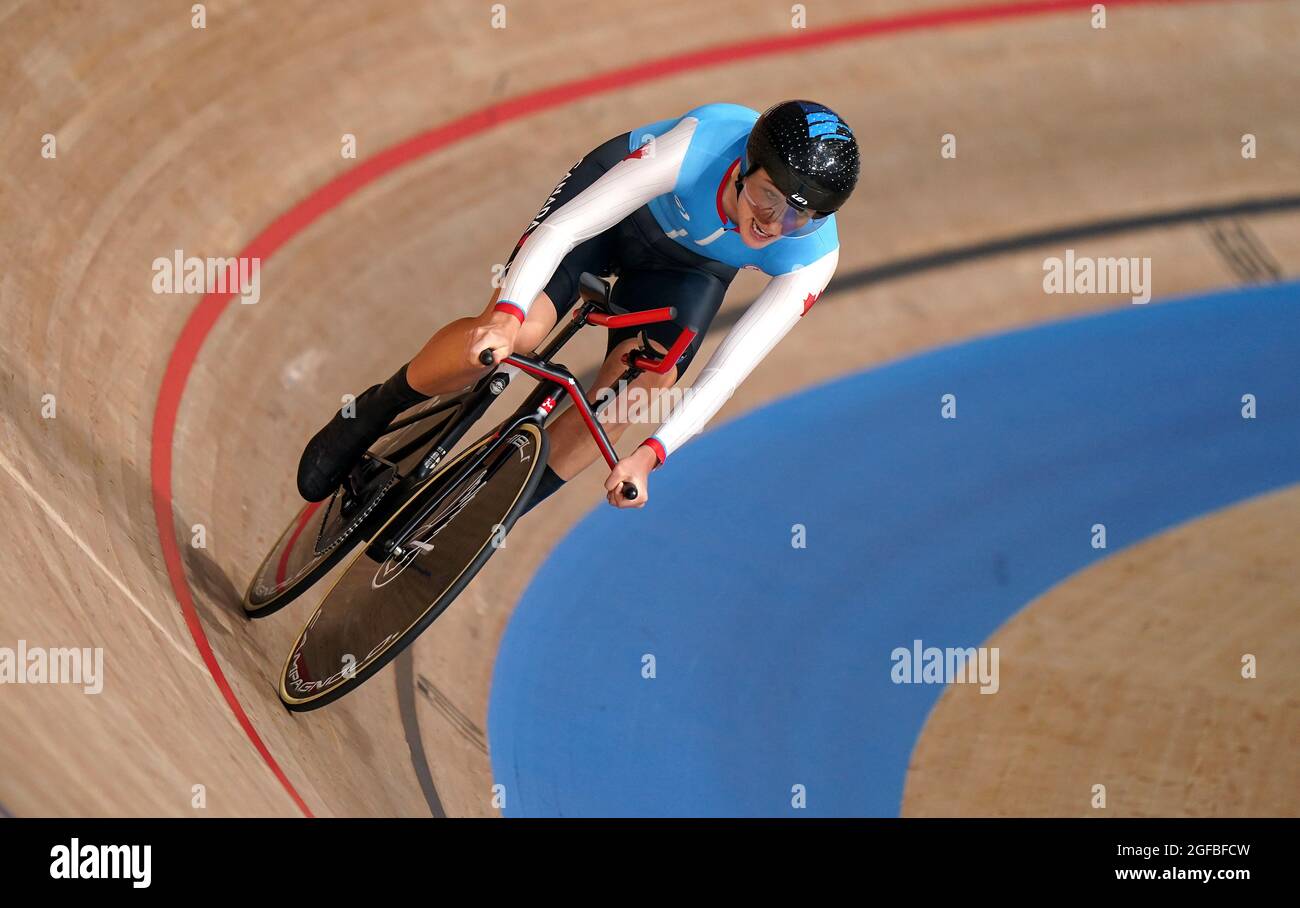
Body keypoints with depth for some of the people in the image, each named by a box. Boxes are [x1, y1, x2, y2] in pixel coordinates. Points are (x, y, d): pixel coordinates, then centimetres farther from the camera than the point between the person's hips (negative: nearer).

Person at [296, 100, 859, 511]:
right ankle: (373, 415, 3)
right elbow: (561, 229, -39)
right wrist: (507, 314, -54)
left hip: (694, 262, 3)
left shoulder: (812, 258, -33)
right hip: (618, 194, -2)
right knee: (514, 333, -24)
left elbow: (726, 373, -29)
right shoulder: (697, 147, -41)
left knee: (637, 391, -18)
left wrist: (649, 455, -40)